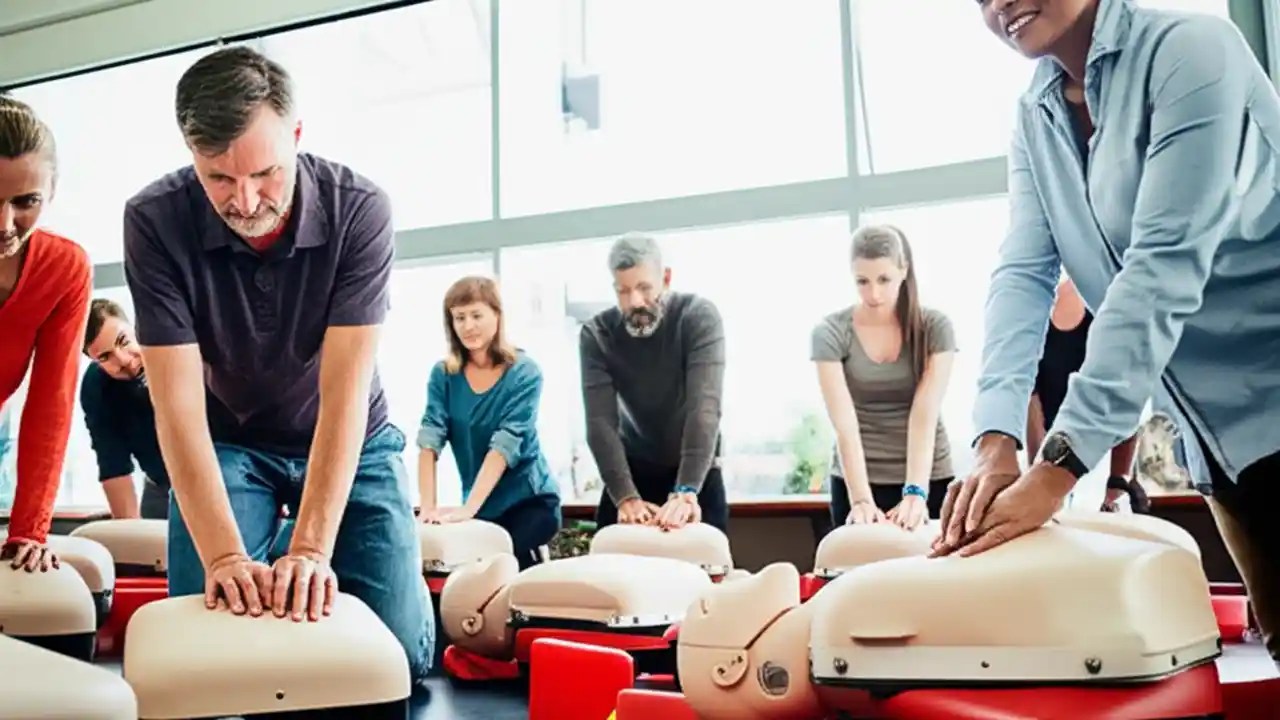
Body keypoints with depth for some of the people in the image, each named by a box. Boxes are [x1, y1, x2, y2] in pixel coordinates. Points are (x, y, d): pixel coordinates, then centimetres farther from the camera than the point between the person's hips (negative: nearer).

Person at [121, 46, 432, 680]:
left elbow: (344, 389, -28)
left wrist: (312, 548, -36)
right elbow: (178, 401, -25)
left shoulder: (358, 209, -24)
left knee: (402, 653, -7)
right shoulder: (154, 221, -22)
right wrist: (224, 555, -35)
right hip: (223, 444, 1)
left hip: (348, 443, 0)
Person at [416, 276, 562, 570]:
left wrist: (468, 508, -30)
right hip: (479, 508, 3)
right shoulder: (443, 375, -1)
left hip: (530, 501, -3)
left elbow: (505, 444, -21)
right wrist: (428, 507, -25)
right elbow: (430, 442, -11)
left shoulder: (524, 373, -11)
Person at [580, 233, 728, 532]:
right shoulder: (597, 334, -14)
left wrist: (686, 491, -41)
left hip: (696, 474, -1)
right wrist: (625, 496, -34)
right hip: (633, 472, 2)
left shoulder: (699, 317, -20)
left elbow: (704, 407, -30)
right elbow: (601, 422, -20)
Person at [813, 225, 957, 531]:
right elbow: (845, 424, -17)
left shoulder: (935, 327, -6)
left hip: (928, 479, 0)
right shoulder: (831, 332, -8)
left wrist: (916, 492, -28)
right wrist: (861, 499, -27)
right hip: (858, 479, 0)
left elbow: (925, 416, -16)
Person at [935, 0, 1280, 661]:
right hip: (1218, 433, 6)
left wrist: (1056, 468, -31)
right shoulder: (1034, 120, 5)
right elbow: (1022, 272, -5)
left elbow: (1164, 266, -26)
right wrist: (996, 441, -21)